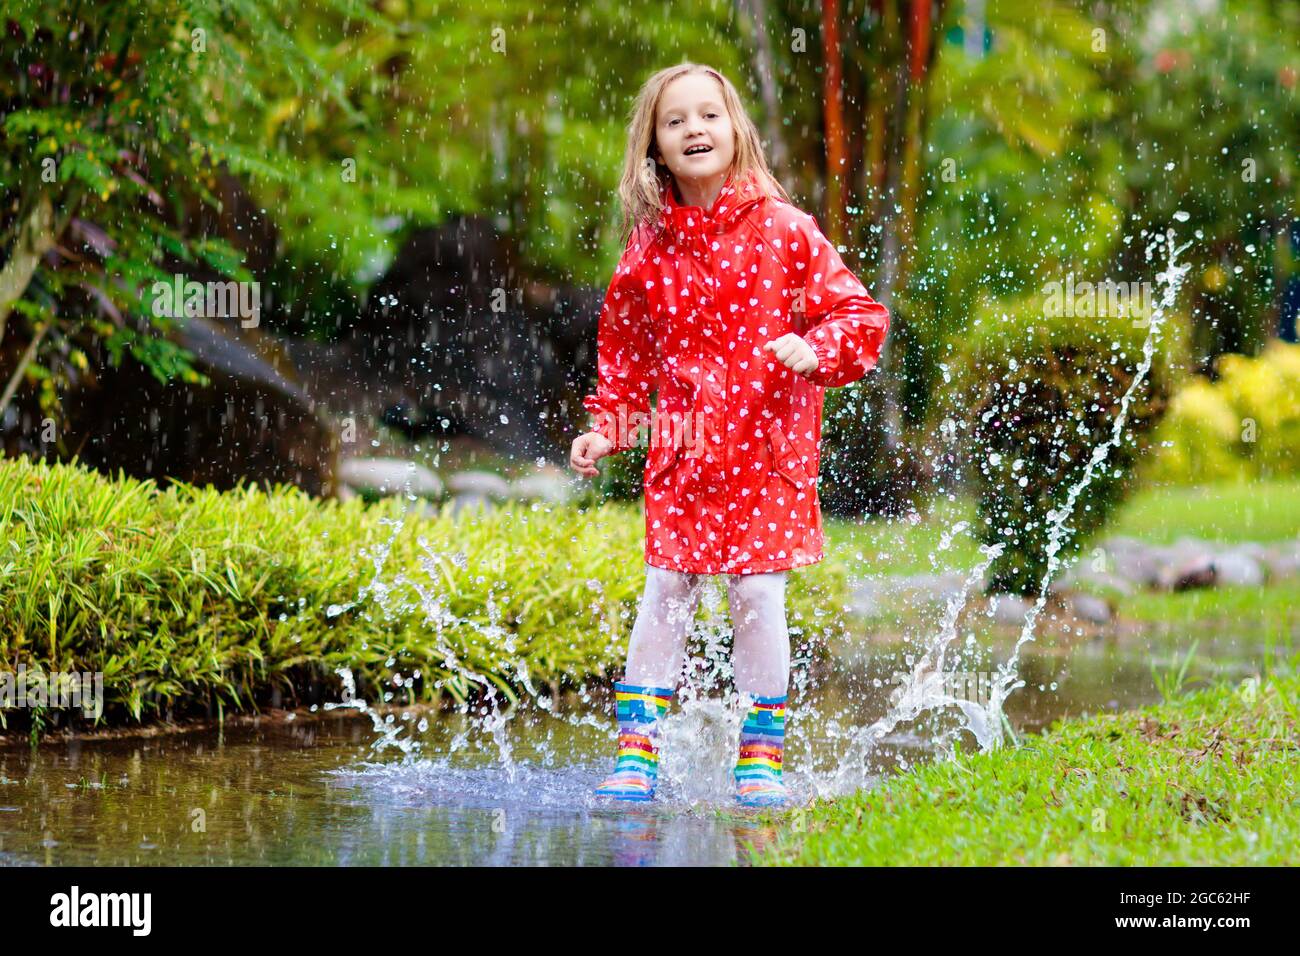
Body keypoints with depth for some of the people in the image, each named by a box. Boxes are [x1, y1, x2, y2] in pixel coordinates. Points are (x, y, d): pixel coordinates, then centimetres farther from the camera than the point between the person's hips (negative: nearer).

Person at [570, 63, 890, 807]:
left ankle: (762, 754, 11)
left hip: (769, 448, -2)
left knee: (758, 594, -3)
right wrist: (607, 429, 10)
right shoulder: (648, 251, 4)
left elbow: (860, 315, -1)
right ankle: (638, 751, 9)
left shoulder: (783, 229, -3)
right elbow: (626, 354, 17)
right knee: (665, 593, 1)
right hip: (682, 453, 2)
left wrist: (815, 350, -18)